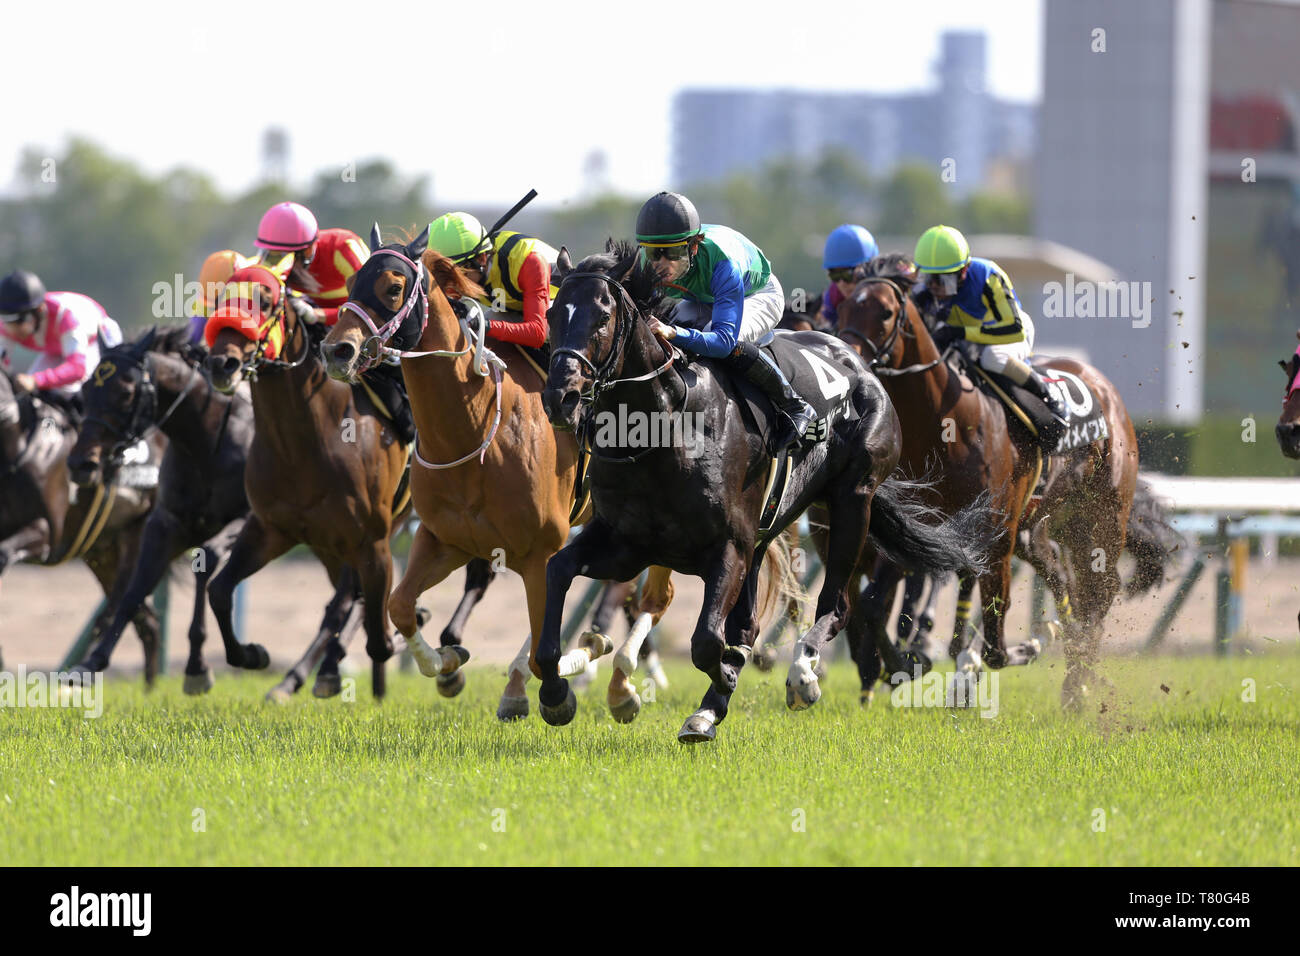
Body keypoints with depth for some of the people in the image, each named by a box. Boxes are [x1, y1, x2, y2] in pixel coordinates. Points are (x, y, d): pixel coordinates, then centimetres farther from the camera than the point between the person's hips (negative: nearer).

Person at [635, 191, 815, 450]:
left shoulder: (721, 264, -46)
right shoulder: (650, 264, -31)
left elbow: (724, 339, -52)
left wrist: (674, 333, -69)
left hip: (759, 295, -5)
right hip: (703, 301, 5)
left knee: (729, 343, -36)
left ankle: (793, 406, -16)